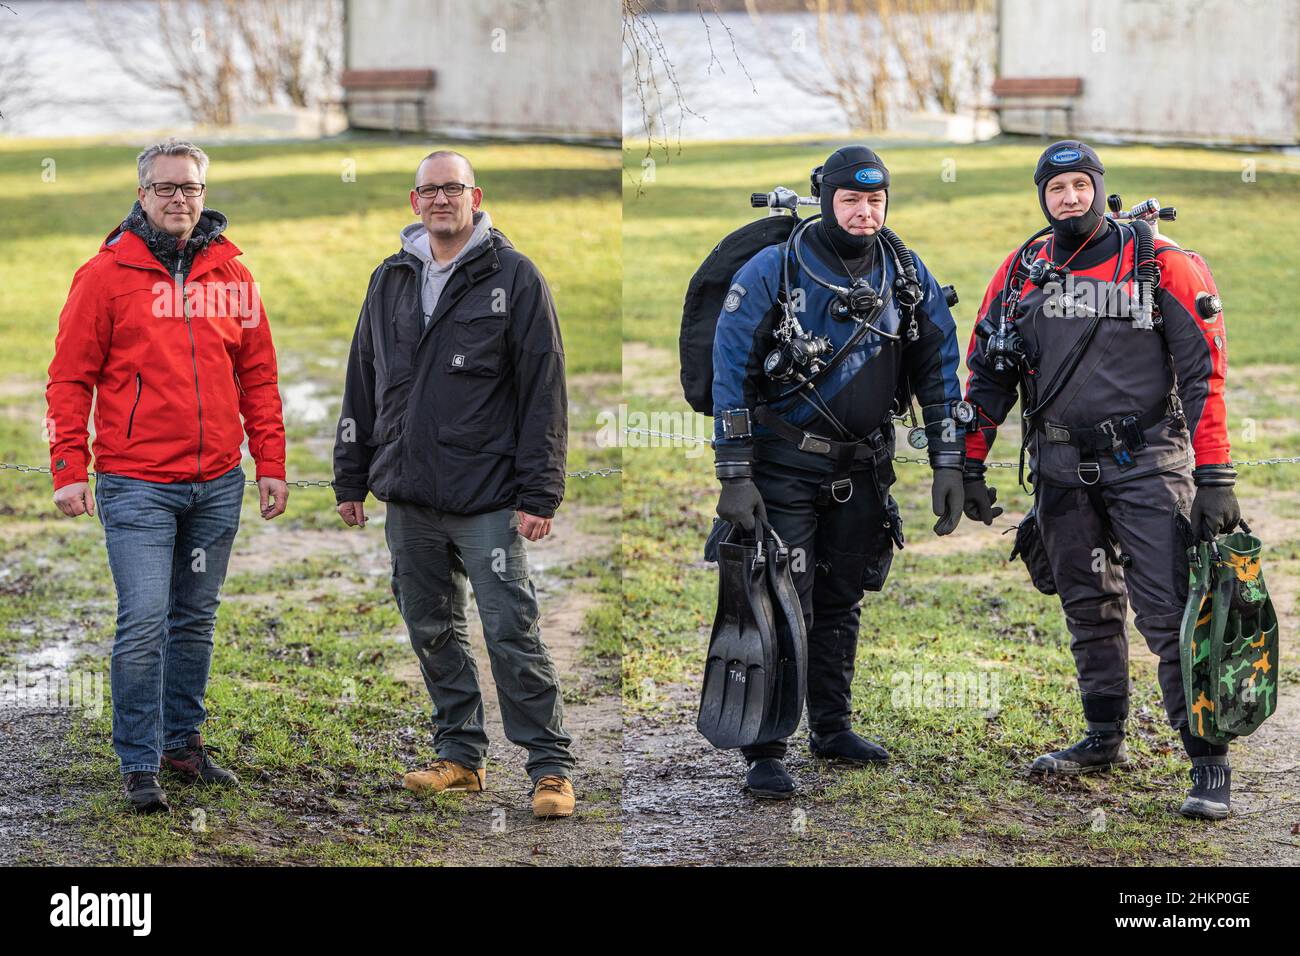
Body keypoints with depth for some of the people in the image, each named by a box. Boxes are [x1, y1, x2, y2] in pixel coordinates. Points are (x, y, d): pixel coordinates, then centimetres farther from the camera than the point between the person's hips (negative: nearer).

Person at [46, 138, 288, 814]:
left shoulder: (231, 276, 8)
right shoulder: (107, 274, -3)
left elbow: (257, 378, 13)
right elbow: (70, 379, -2)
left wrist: (270, 465, 8)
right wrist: (69, 471, -9)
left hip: (217, 484, 4)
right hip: (136, 485, -4)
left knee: (195, 620, 14)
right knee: (144, 621, -10)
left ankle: (183, 740, 27)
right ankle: (139, 765, -3)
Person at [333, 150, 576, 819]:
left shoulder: (514, 278, -3)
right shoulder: (390, 281, 13)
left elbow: (544, 391, -5)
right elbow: (362, 386, 18)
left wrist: (539, 493, -11)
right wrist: (351, 478, 14)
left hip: (488, 502, -5)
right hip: (408, 499, 6)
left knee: (512, 632, -8)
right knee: (433, 632, 11)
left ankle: (551, 767, -2)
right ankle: (459, 755, 23)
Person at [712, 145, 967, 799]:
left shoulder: (908, 278, 1)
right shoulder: (770, 273, -11)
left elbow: (939, 370, 7)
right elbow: (732, 376, -11)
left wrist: (948, 464, 0)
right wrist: (734, 476, -15)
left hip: (862, 468, 4)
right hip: (784, 467, -4)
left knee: (841, 602, 15)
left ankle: (833, 729, 28)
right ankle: (764, 753, -5)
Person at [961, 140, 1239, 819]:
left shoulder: (1162, 267, -5)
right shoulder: (1020, 274, 7)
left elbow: (1203, 375, -7)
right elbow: (987, 375, 14)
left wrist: (1215, 478, -12)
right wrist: (969, 467, 9)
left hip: (1145, 461, -4)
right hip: (1062, 468, 5)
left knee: (1168, 614, -10)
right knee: (1089, 609, 14)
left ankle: (1208, 762, -7)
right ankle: (1104, 739, 28)